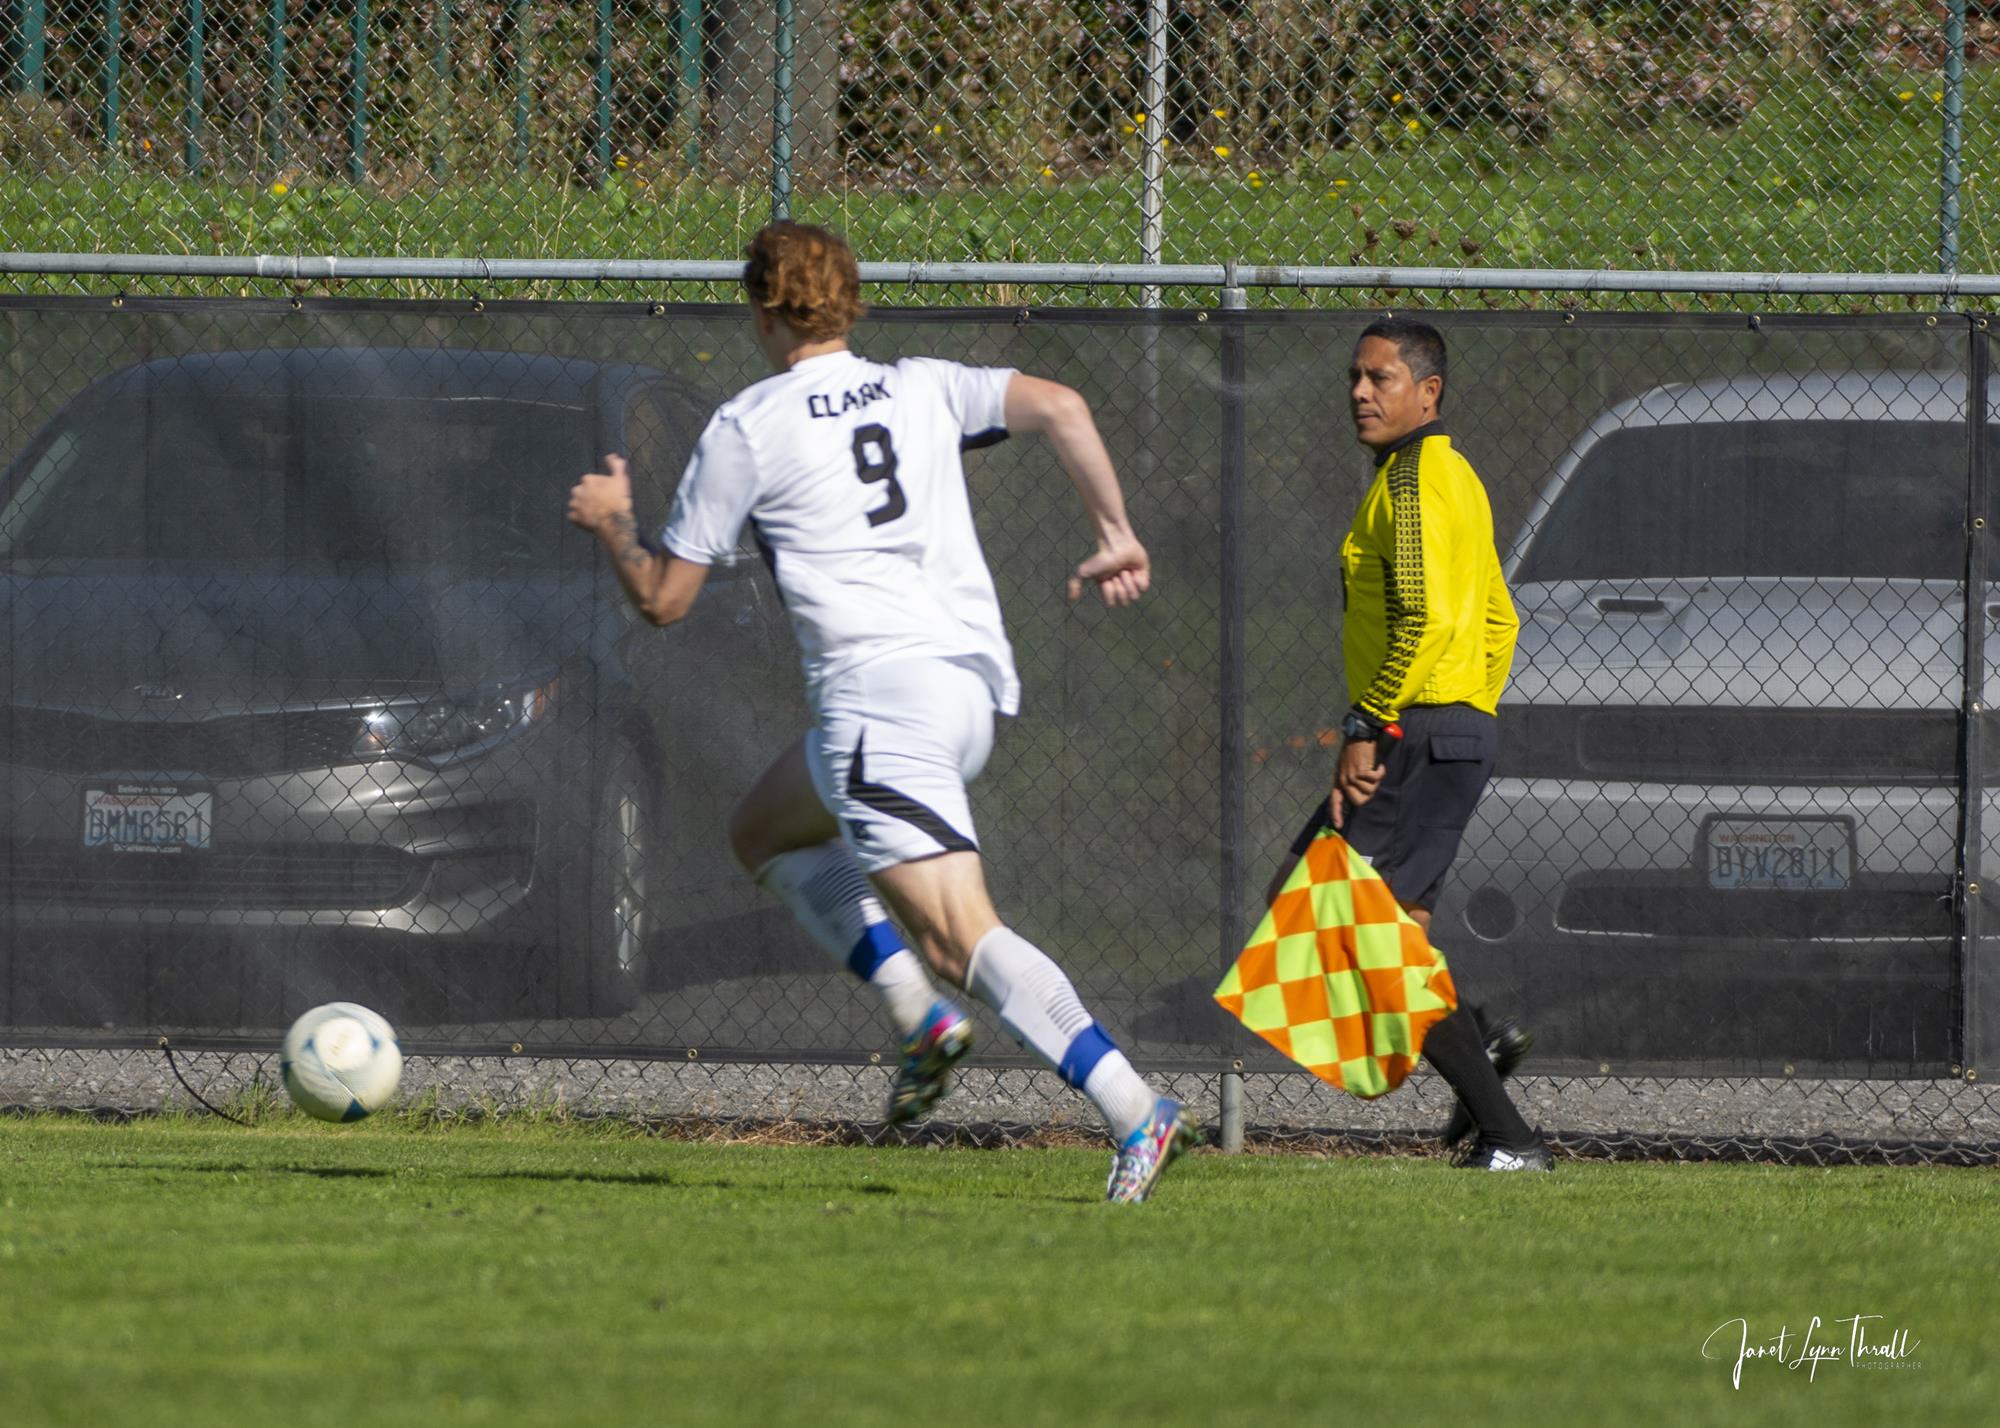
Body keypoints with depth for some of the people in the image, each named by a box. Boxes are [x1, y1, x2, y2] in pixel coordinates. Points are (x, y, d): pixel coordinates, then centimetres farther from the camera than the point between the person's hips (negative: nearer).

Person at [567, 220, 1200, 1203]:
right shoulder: (923, 389, 15)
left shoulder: (746, 429, 1)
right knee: (762, 830, 27)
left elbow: (662, 598, 7)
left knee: (960, 936, -14)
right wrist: (1115, 533, 0)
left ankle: (1137, 1114, -29)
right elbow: (1059, 407, -1)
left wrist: (611, 521, 26)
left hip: (881, 689, -8)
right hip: (975, 680, 8)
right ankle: (923, 1016, 13)